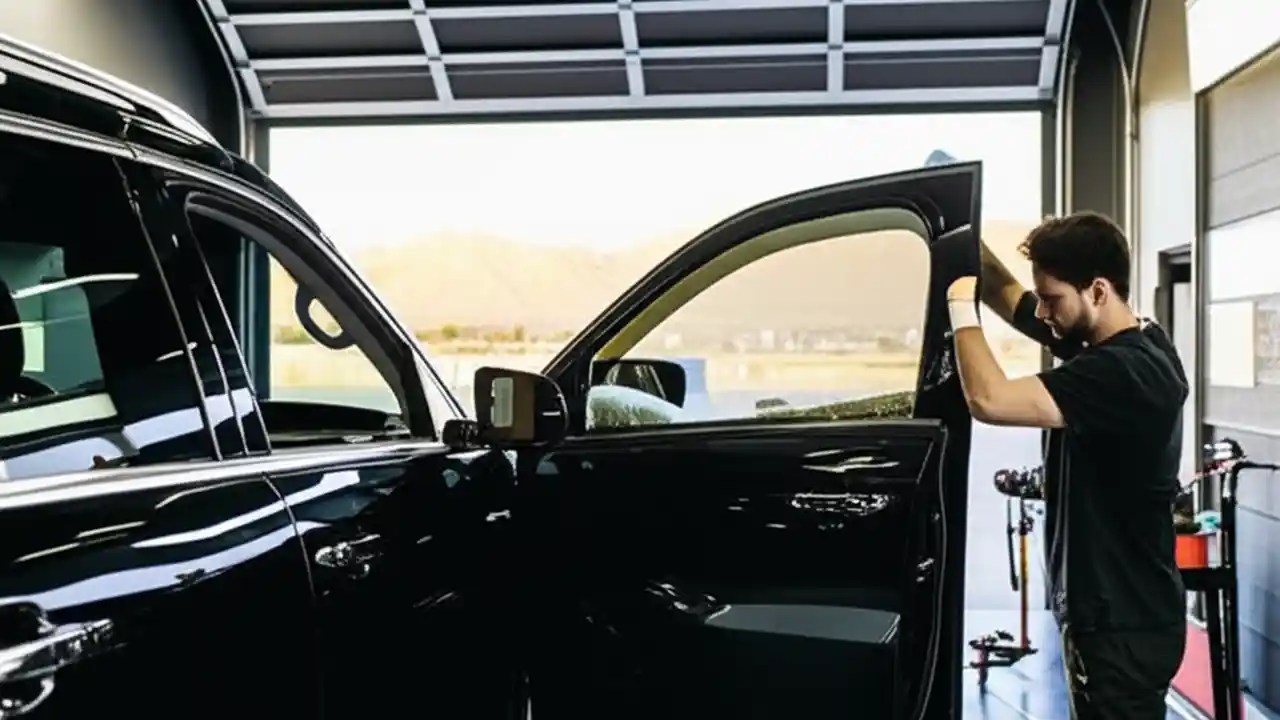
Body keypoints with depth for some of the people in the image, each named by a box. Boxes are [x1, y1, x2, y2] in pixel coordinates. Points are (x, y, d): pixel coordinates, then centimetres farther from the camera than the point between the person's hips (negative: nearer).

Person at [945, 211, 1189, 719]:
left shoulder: (1127, 371, -26)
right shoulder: (1106, 344, 4)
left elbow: (989, 400, -35)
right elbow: (1006, 295, 15)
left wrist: (961, 306, -20)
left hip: (1125, 623, -10)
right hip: (1105, 609, 10)